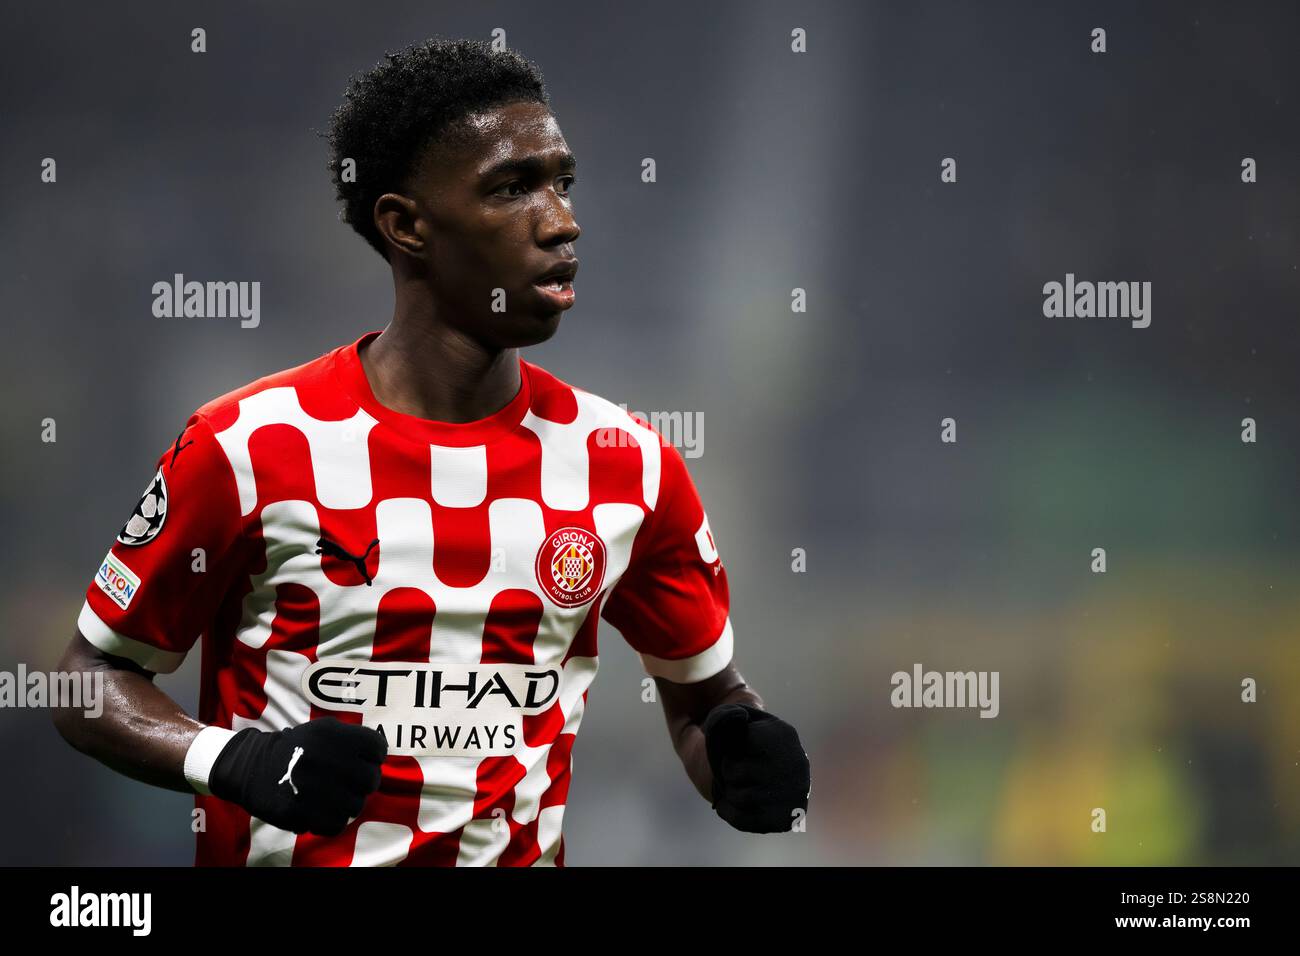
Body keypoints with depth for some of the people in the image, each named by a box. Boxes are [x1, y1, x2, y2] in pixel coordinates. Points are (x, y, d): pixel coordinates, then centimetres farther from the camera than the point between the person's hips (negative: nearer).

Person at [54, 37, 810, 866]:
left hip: (523, 855, 3)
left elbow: (707, 696, 14)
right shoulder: (249, 447, -8)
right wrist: (231, 760, -18)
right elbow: (92, 679, -1)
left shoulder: (626, 462, 2)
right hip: (293, 852, -3)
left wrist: (749, 761, -7)